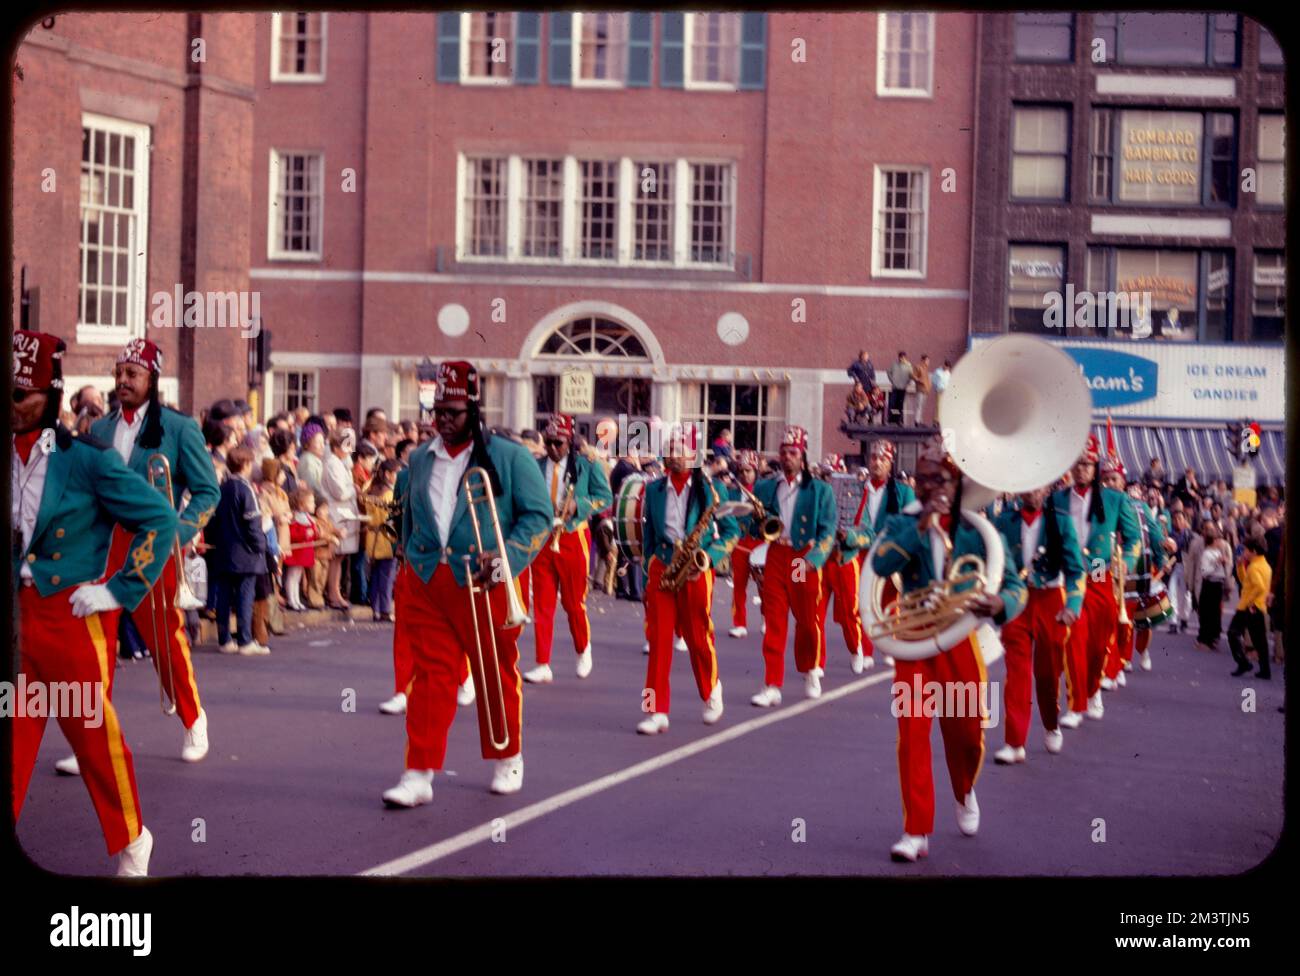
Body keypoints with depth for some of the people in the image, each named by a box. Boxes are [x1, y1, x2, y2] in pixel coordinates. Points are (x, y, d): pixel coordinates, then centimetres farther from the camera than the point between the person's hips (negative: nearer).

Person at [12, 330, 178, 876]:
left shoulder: (87, 459, -11)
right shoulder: (10, 458, 3)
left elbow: (160, 519, -11)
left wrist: (119, 591, -12)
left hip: (74, 619, -4)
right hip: (19, 617, 4)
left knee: (94, 734, 7)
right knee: (14, 738, 5)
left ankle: (130, 841, 26)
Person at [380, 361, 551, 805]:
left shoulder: (509, 458, -1)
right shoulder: (421, 460, 14)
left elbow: (539, 515, -5)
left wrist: (506, 559, -17)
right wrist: (409, 568, 20)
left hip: (483, 585, -3)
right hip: (426, 584, 3)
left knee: (496, 675, 8)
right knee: (429, 676, -2)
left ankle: (507, 759, 27)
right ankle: (419, 775, -4)